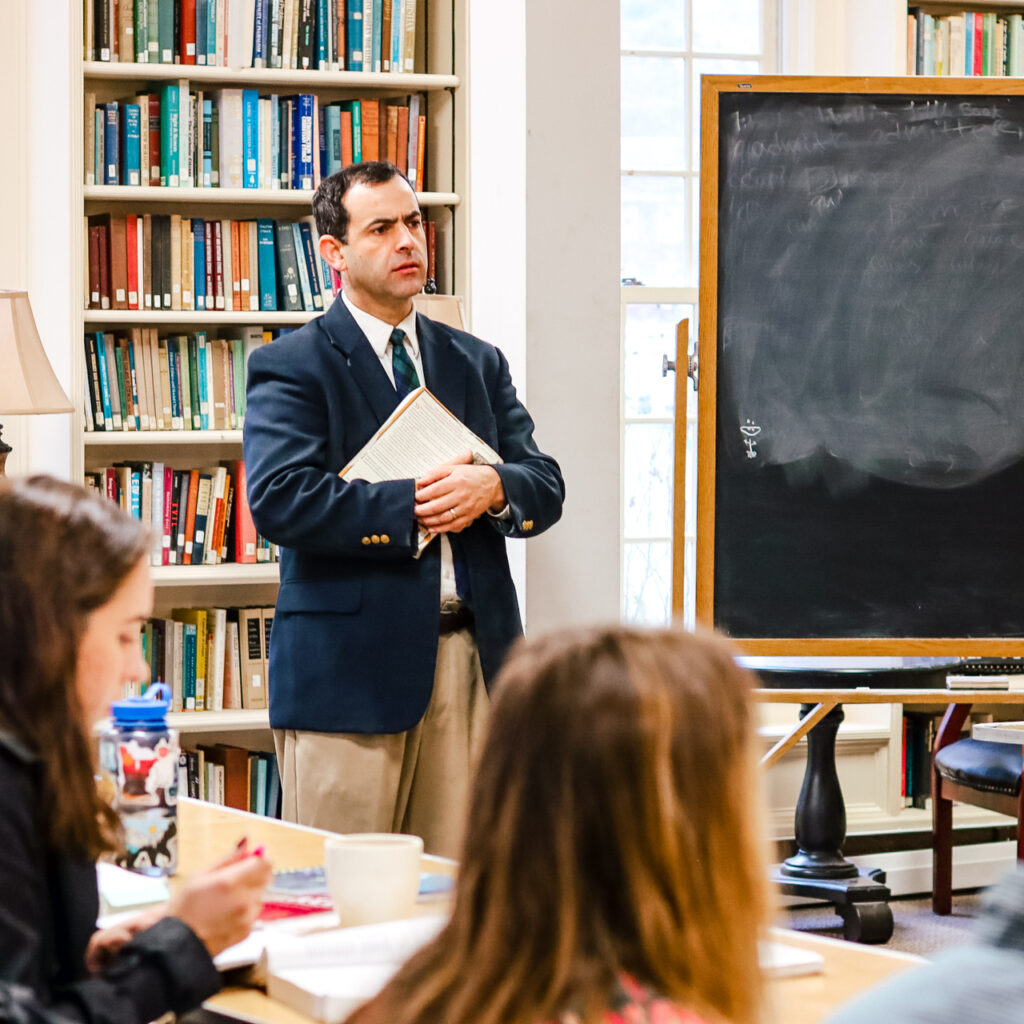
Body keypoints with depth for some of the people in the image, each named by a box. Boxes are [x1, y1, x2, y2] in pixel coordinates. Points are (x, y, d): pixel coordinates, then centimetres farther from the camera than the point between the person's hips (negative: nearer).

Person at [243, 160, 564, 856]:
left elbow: (546, 486, 11)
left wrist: (493, 488, -12)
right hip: (350, 664, -5)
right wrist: (413, 505, -16)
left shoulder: (478, 363, 18)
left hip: (475, 659, 5)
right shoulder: (291, 368, 0)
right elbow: (279, 500, -15)